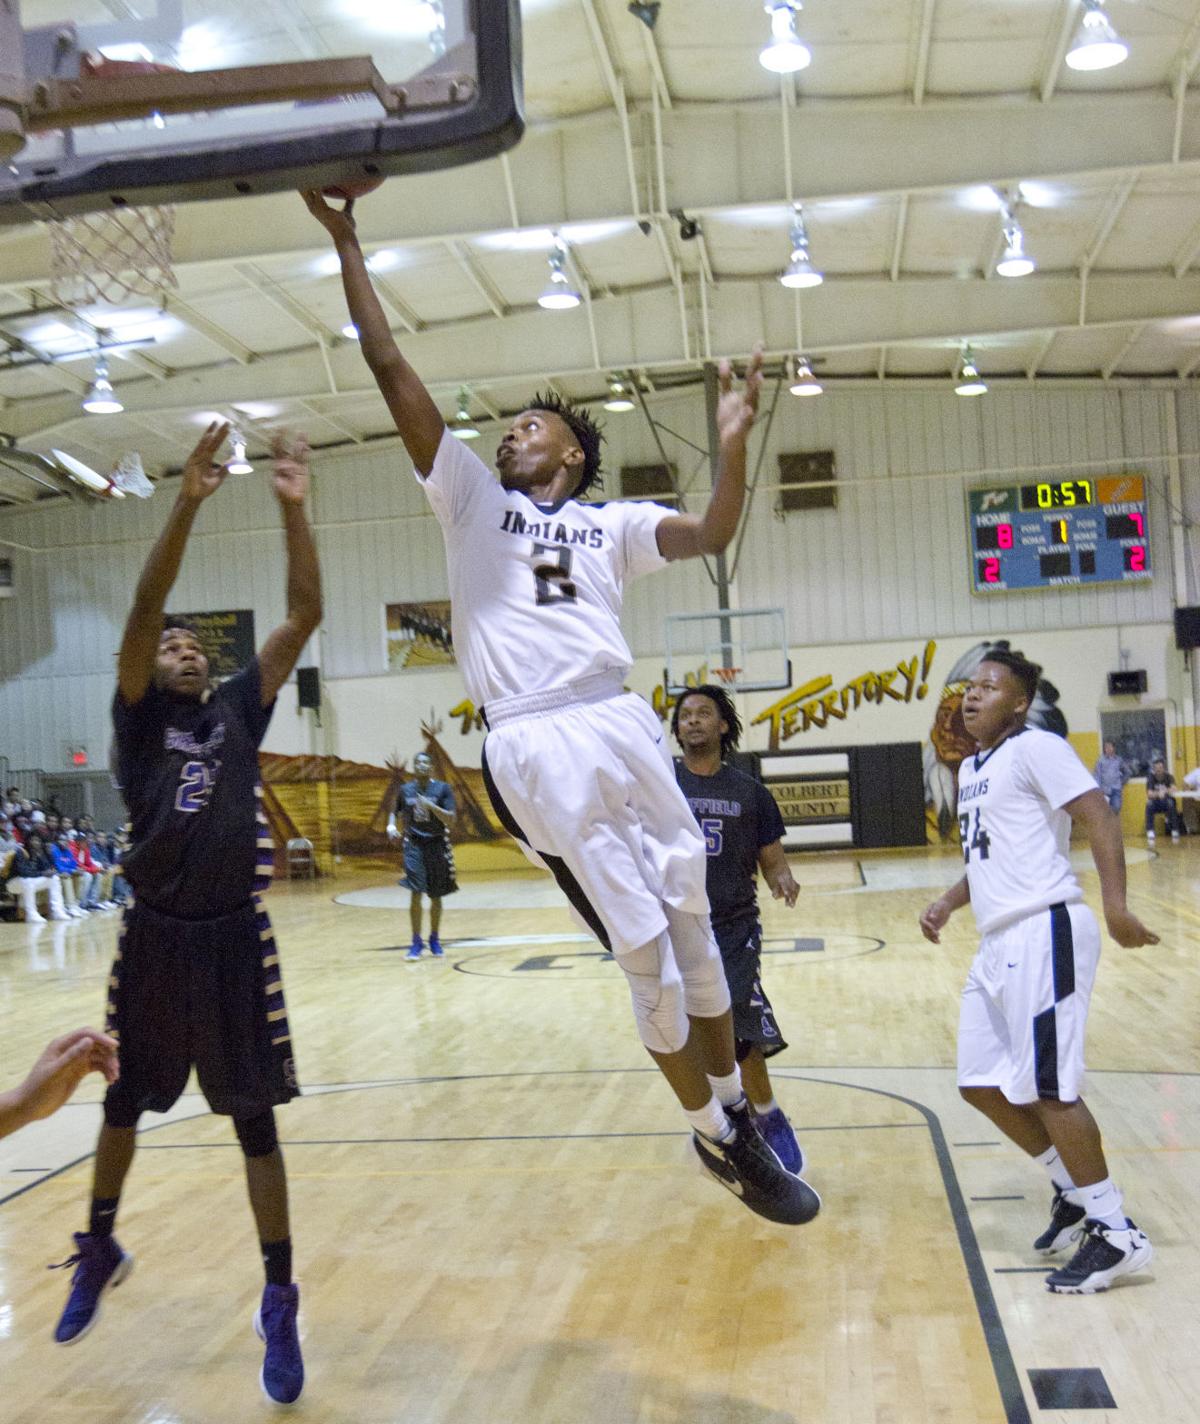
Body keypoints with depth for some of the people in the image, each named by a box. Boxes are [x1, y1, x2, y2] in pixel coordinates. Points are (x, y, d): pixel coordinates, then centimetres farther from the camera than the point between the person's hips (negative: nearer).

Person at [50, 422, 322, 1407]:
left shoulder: (240, 709, 6)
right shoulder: (140, 718, 0)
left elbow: (305, 614, -2)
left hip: (235, 939, 0)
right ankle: (100, 1248, 43)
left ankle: (280, 1305, 14)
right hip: (156, 939, 0)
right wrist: (187, 503, -24)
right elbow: (142, 609, -15)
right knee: (124, 1103, 18)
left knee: (254, 1120, 3)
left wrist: (293, 508, -10)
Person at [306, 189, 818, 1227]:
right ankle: (715, 1136, 17)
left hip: (623, 728, 2)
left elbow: (712, 536, 4)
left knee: (691, 921, 6)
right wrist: (347, 248, 6)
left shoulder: (611, 523, 19)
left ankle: (737, 1116, 24)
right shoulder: (473, 498, 14)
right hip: (532, 749, -2)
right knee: (640, 947, -1)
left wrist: (733, 444, -11)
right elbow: (392, 372, 8)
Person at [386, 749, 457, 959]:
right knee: (416, 893, -11)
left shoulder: (443, 788, -4)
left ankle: (434, 940, 24)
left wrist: (431, 805, -23)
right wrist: (391, 825, -2)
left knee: (436, 897, 8)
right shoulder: (405, 790, 3)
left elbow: (451, 820, -11)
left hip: (437, 845, 0)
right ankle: (416, 942, -3)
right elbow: (395, 812, 19)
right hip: (414, 845, 0)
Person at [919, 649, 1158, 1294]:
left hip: (1042, 932, -10)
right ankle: (1075, 1190, 27)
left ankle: (1115, 1232, 5)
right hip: (998, 943, 10)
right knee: (981, 1083, 12)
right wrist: (949, 902, 15)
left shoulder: (1035, 748, -7)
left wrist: (1115, 906, -27)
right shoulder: (970, 769, 19)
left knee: (1046, 1085, -8)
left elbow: (1099, 816, -17)